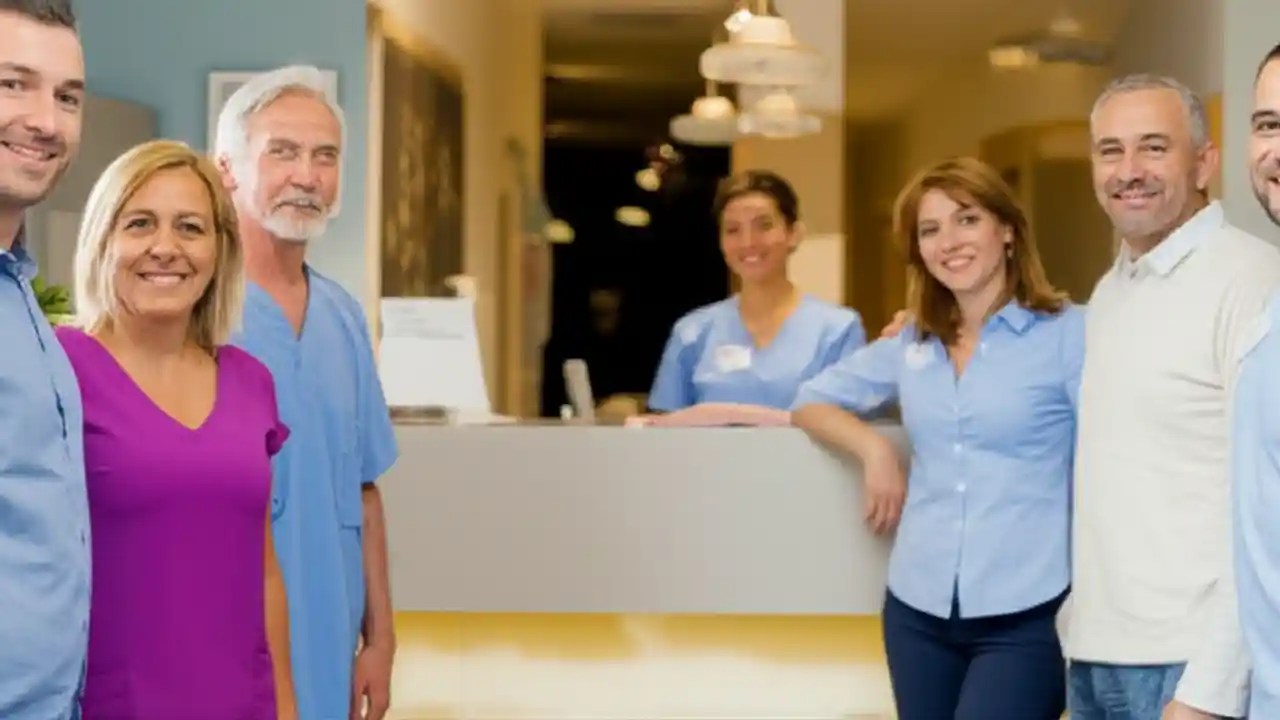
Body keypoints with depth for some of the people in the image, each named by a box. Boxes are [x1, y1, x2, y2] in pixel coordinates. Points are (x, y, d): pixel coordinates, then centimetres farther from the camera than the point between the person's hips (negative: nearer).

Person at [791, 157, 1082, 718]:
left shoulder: (1068, 333, -4)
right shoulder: (910, 345, 11)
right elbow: (811, 402, 21)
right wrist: (874, 448, 1)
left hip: (1025, 617, -5)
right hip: (917, 611, 5)